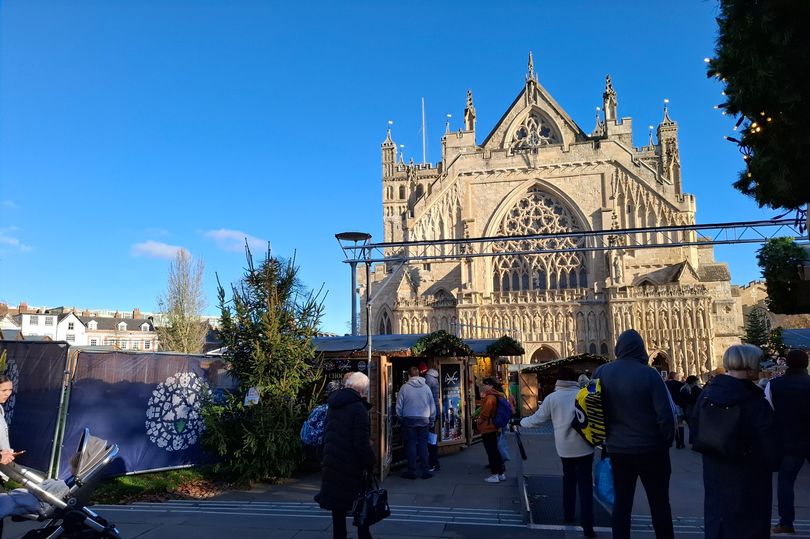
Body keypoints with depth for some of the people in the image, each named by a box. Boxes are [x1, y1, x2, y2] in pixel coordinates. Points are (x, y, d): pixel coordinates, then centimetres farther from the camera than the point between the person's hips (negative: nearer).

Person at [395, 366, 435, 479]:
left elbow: (399, 406, -2)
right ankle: (425, 471, 8)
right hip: (424, 420, 2)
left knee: (411, 445, 6)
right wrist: (432, 421, 16)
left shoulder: (404, 387, -5)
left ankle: (412, 471, 10)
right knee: (423, 445, 8)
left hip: (409, 420, -2)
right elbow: (432, 406, 6)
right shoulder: (426, 387, 2)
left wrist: (400, 418, 11)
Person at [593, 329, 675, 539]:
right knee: (659, 502, 12)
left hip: (617, 448, 3)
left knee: (621, 501, 13)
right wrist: (667, 442, 0)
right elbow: (665, 415, -16)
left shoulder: (601, 372, -3)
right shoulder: (648, 373, -16)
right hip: (649, 448, -3)